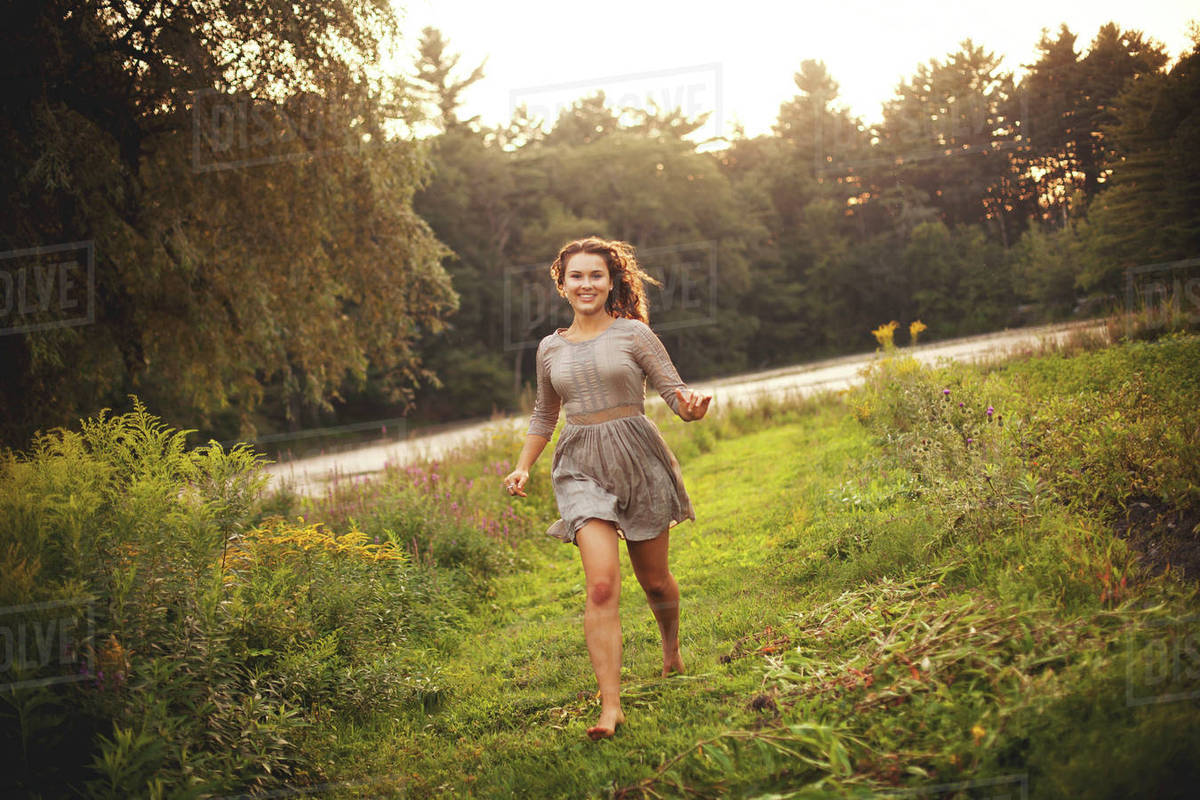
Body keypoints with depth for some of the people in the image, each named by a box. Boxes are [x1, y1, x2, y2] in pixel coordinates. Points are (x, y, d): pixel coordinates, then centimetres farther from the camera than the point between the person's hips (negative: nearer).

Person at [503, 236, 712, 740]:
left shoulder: (633, 334, -1)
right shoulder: (550, 349, 10)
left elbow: (675, 392, -3)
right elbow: (544, 415, 24)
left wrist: (692, 407, -26)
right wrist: (522, 468, 15)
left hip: (638, 460, -1)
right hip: (582, 469, 1)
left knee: (653, 580, 12)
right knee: (601, 584, -16)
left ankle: (672, 652, 45)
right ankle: (610, 706, -19)